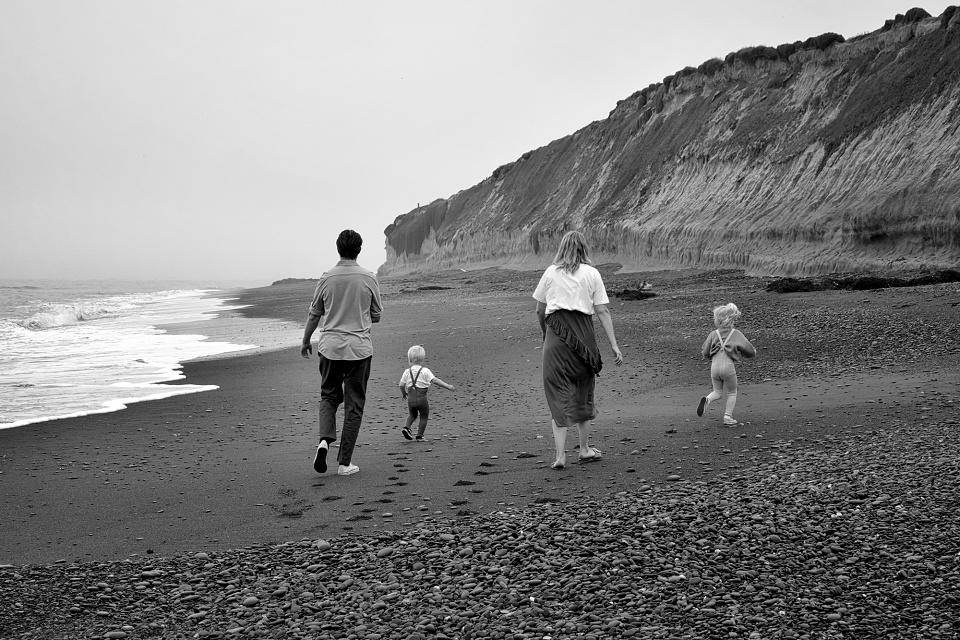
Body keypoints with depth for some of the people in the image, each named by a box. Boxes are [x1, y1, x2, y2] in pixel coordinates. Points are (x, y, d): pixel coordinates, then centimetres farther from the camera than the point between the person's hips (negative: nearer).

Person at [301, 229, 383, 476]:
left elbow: (314, 314, 8)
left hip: (330, 347, 1)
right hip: (359, 348, -1)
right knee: (353, 405, 6)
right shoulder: (369, 278, -5)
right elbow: (376, 316, 4)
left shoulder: (327, 278, -2)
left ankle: (325, 440, -7)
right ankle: (345, 463, 7)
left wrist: (305, 341, 22)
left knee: (329, 396, 18)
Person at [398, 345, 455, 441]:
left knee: (412, 415, 27)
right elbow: (435, 380, -16)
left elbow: (401, 385, 4)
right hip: (422, 398, -3)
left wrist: (403, 393, 24)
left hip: (411, 398, 3)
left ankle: (406, 428, 8)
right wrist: (447, 386, -13)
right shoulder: (425, 371, -8)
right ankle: (419, 435, 12)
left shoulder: (407, 372, 1)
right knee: (424, 417, 13)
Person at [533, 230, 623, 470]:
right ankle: (585, 449, 28)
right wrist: (614, 345, 2)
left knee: (558, 395, 2)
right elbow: (602, 311, 1)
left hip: (556, 333, 0)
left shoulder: (550, 272, 8)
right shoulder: (591, 273, 4)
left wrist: (544, 334, 27)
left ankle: (560, 454, -6)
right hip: (583, 334, 0)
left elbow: (539, 309, 11)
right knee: (583, 392, 16)